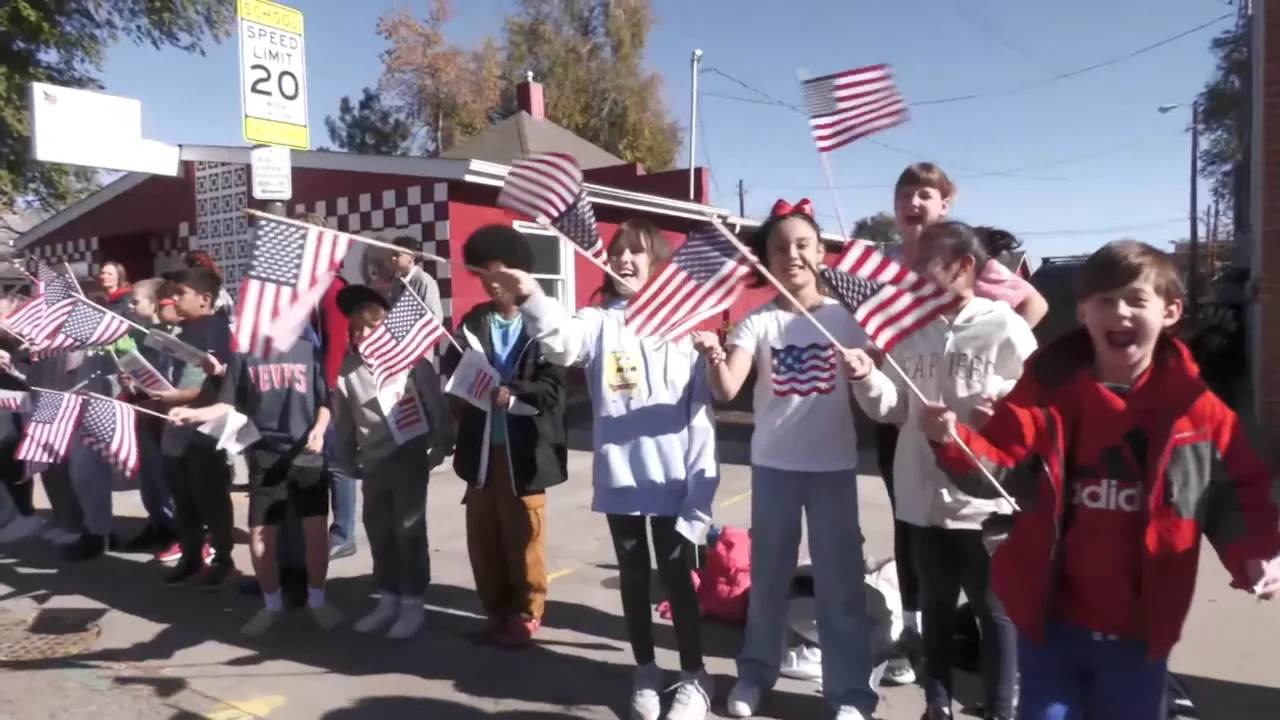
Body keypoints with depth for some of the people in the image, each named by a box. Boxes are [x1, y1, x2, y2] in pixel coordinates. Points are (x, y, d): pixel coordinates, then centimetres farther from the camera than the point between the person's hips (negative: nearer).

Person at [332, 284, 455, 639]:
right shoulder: (346, 370, 1)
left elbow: (436, 403, -7)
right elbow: (342, 420, 9)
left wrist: (441, 447, -8)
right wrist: (348, 461, 11)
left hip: (409, 458, -4)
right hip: (373, 464, 5)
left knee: (409, 530, 1)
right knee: (378, 531, 13)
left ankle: (412, 604, 14)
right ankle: (388, 599, 28)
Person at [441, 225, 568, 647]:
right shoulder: (473, 322, 10)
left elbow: (553, 387, -12)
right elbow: (451, 371, 2)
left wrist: (512, 395, -26)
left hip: (524, 449, -5)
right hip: (481, 447, 5)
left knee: (524, 536, 7)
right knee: (482, 536, 13)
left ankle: (525, 615, 23)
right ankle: (496, 613, 29)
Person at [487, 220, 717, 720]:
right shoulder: (598, 322, 0)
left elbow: (700, 408, -2)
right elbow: (561, 342, -24)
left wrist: (702, 480, -5)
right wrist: (531, 298, -44)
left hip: (672, 477, -1)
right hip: (618, 475, 2)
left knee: (675, 575, 8)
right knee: (633, 575, 15)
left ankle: (694, 676, 25)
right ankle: (645, 672, 32)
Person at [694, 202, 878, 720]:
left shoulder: (845, 317, 0)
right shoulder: (758, 322, -3)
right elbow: (726, 391, -16)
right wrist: (714, 358, -38)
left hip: (834, 464, 0)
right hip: (773, 464, 0)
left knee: (840, 579, 6)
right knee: (768, 573, 14)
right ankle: (755, 674, 30)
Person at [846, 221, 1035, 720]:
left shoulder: (1004, 327, -7)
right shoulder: (911, 328, 6)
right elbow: (894, 410, 5)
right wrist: (867, 379, -13)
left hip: (985, 499, -4)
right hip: (924, 495, 5)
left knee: (994, 609, 10)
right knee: (935, 606, 18)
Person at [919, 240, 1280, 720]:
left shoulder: (1195, 407, -3)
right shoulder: (1048, 386, -5)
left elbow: (1241, 495, 3)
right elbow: (1003, 470, -11)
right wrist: (953, 441, -29)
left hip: (1139, 627, 1)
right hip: (1051, 617, -1)